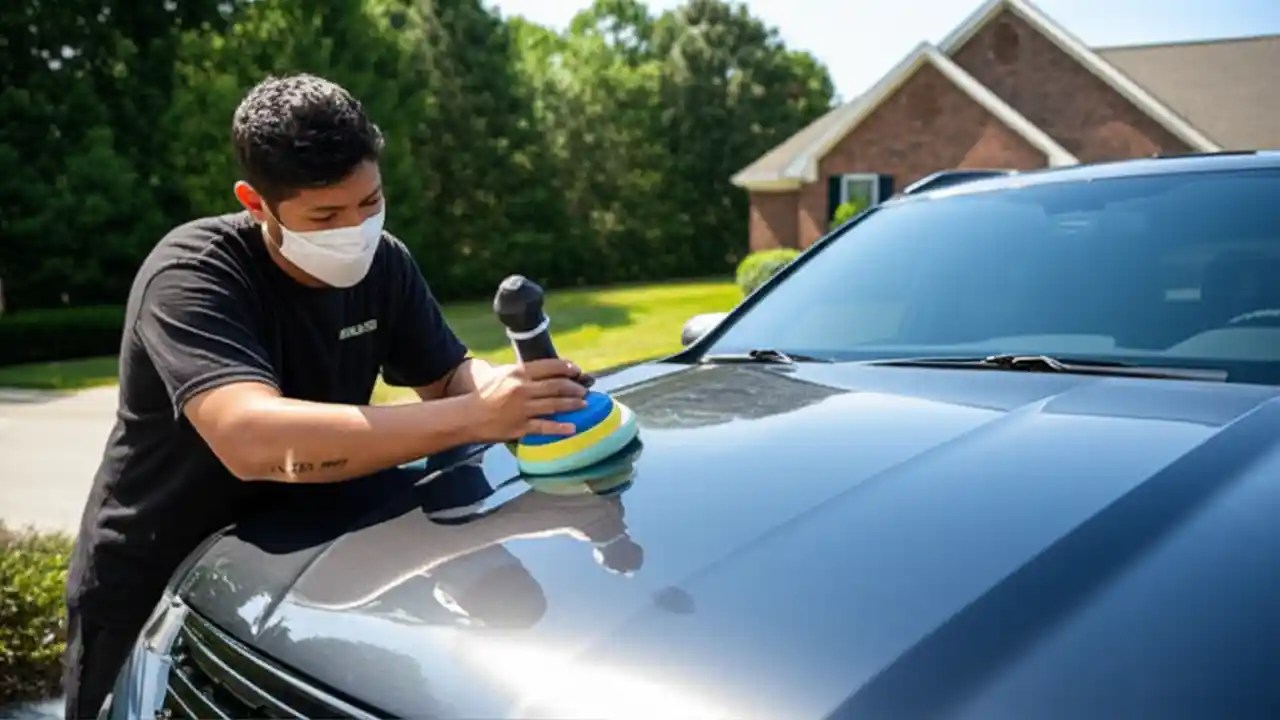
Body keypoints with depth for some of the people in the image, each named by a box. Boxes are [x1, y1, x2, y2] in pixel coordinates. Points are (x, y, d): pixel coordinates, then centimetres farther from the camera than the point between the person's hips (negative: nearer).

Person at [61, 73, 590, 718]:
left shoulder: (384, 264, -7)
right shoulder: (190, 276, -28)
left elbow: (450, 375, -1)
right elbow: (252, 440, -44)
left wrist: (511, 388, -25)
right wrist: (475, 417, -47)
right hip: (146, 594, -5)